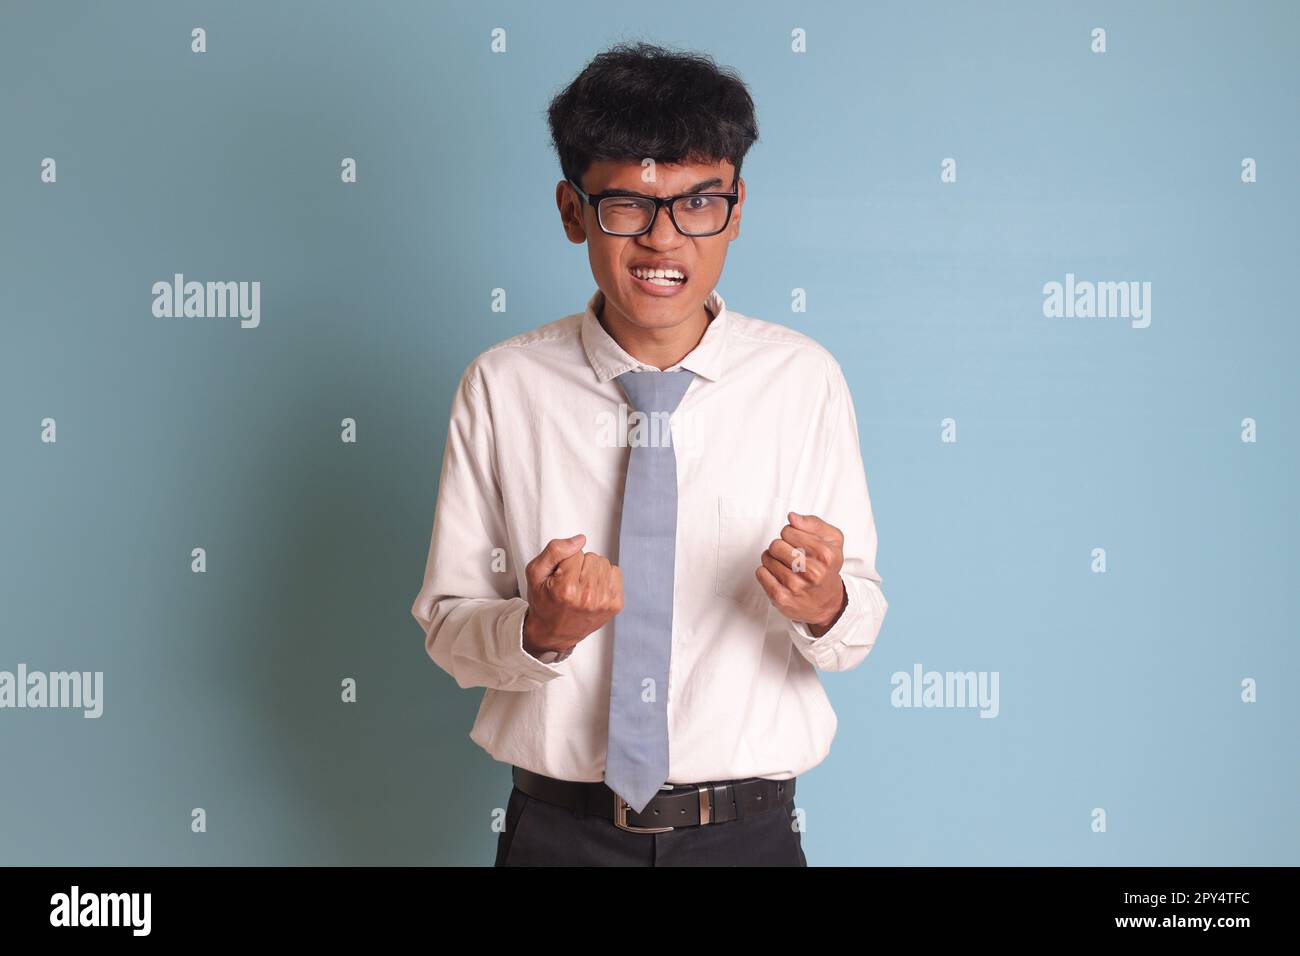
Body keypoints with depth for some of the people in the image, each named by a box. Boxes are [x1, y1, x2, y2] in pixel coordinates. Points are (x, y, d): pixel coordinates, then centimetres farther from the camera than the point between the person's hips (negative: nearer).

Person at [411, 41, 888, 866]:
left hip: (747, 829, 0)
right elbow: (448, 627, -3)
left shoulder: (805, 380, -6)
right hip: (559, 830, 0)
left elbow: (860, 628, -3)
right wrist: (539, 630, -23)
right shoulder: (503, 388, -6)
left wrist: (826, 606, -24)